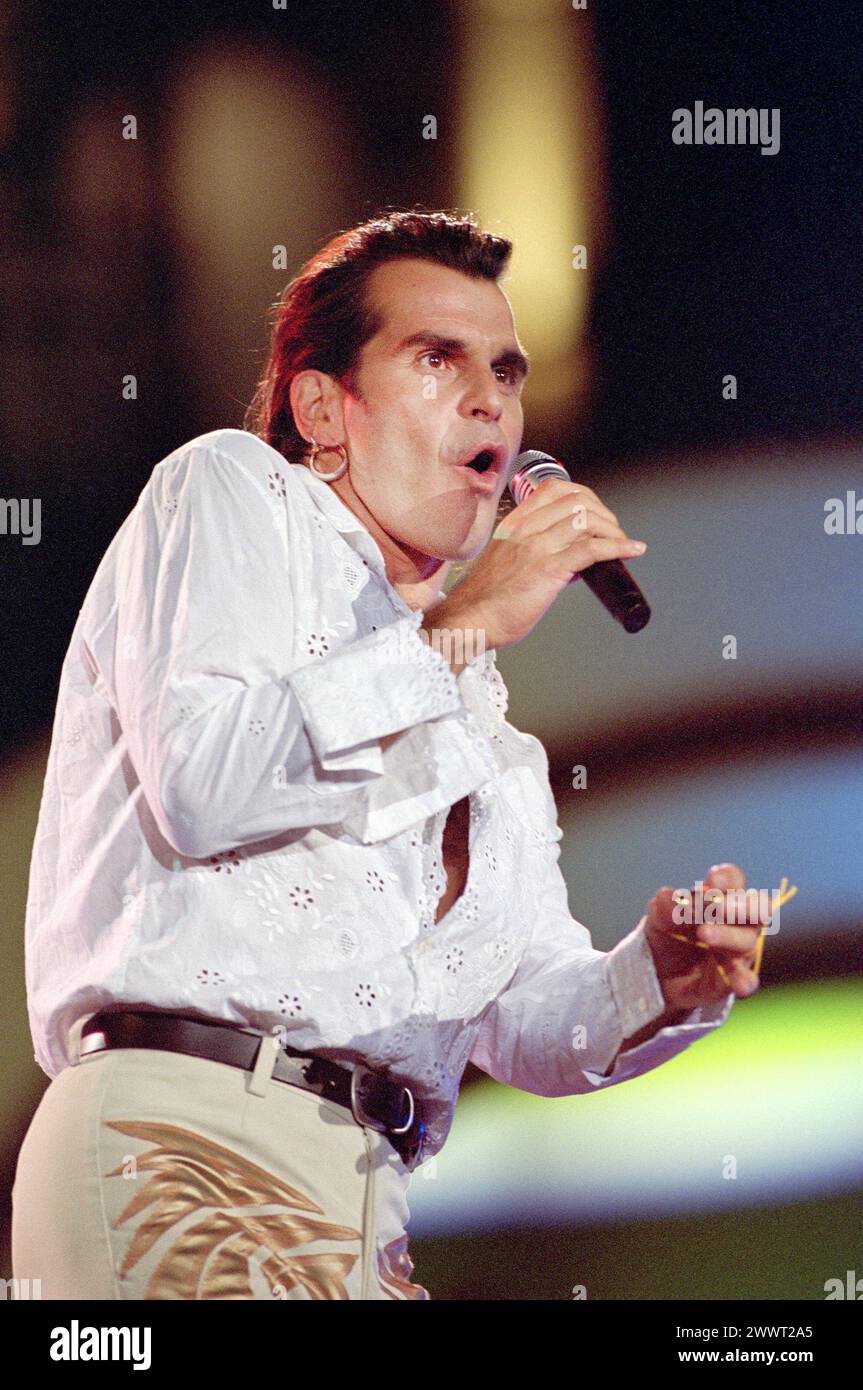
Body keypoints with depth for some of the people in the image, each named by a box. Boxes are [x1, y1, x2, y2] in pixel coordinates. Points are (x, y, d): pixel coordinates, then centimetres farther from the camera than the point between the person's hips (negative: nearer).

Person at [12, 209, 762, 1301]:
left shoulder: (481, 718, 29)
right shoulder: (229, 491, 8)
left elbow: (525, 1013, 23)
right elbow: (205, 785, -11)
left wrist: (659, 977, 1)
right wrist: (460, 628, -4)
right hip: (179, 1153, -7)